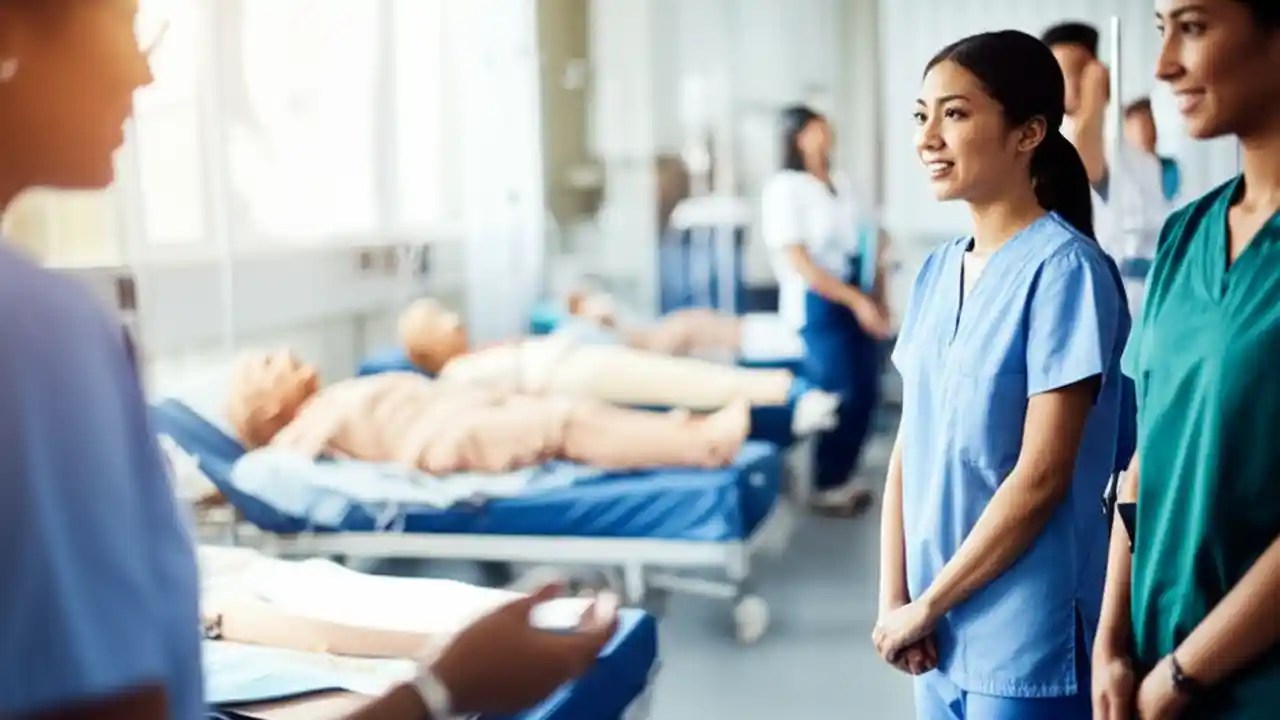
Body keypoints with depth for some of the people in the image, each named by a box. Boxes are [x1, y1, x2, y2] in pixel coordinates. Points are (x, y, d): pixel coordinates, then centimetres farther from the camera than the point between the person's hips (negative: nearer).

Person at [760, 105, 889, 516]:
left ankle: (840, 479, 22)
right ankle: (826, 487, 10)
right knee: (841, 396, -6)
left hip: (857, 297, 7)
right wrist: (855, 300, -16)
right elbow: (800, 265, -15)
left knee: (867, 391, 7)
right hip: (817, 304, -7)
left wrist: (876, 298, 7)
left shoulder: (841, 183, 11)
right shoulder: (784, 189, -11)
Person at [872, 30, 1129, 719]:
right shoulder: (936, 271, 6)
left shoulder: (1064, 269, -13)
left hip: (1026, 641, -6)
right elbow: (908, 449, 7)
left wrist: (926, 606, -11)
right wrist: (894, 600, -1)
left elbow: (1041, 477, -17)